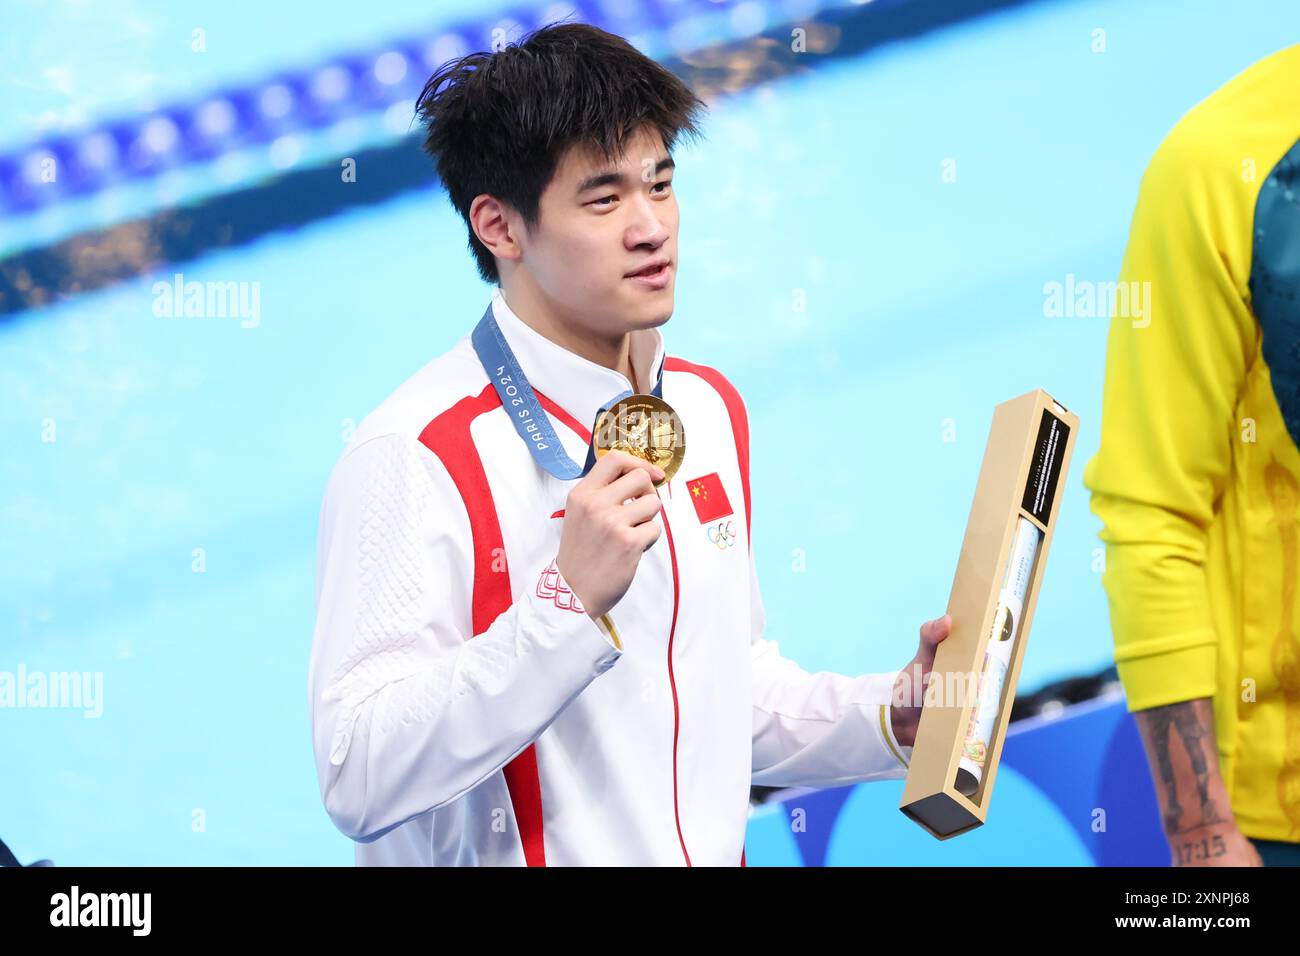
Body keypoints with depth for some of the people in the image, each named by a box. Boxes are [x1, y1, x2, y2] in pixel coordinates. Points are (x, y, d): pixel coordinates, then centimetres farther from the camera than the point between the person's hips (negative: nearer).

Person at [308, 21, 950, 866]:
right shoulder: (414, 457, -13)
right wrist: (570, 602, -23)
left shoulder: (711, 411, 10)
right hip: (514, 858, -5)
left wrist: (894, 717, 7)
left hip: (711, 852, 5)